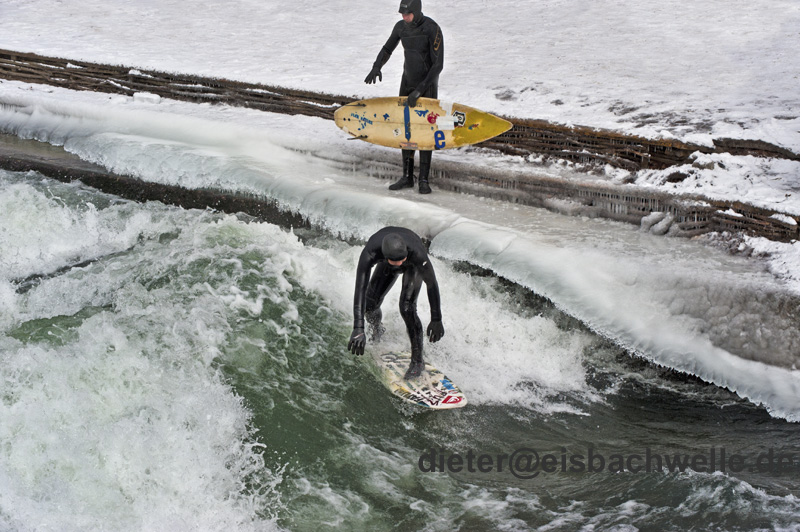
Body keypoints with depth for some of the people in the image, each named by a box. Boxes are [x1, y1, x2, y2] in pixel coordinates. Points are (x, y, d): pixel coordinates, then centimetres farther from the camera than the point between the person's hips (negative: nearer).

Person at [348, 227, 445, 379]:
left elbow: (431, 284, -32)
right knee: (369, 305, -3)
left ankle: (417, 361, -6)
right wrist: (358, 328, -53)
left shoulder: (417, 252, -46)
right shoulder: (370, 253, -44)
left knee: (407, 308, -20)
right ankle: (377, 330, 35)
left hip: (414, 266, -2)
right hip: (386, 266, 2)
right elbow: (360, 288, -47)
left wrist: (436, 320, -29)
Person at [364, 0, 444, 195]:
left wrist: (420, 90, -28)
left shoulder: (432, 28, -20)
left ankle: (424, 180, -3)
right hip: (408, 82, 6)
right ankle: (407, 177, 13)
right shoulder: (401, 27, -1)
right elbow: (387, 49, 15)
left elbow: (438, 64, -21)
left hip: (427, 84, -6)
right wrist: (377, 67, -7)